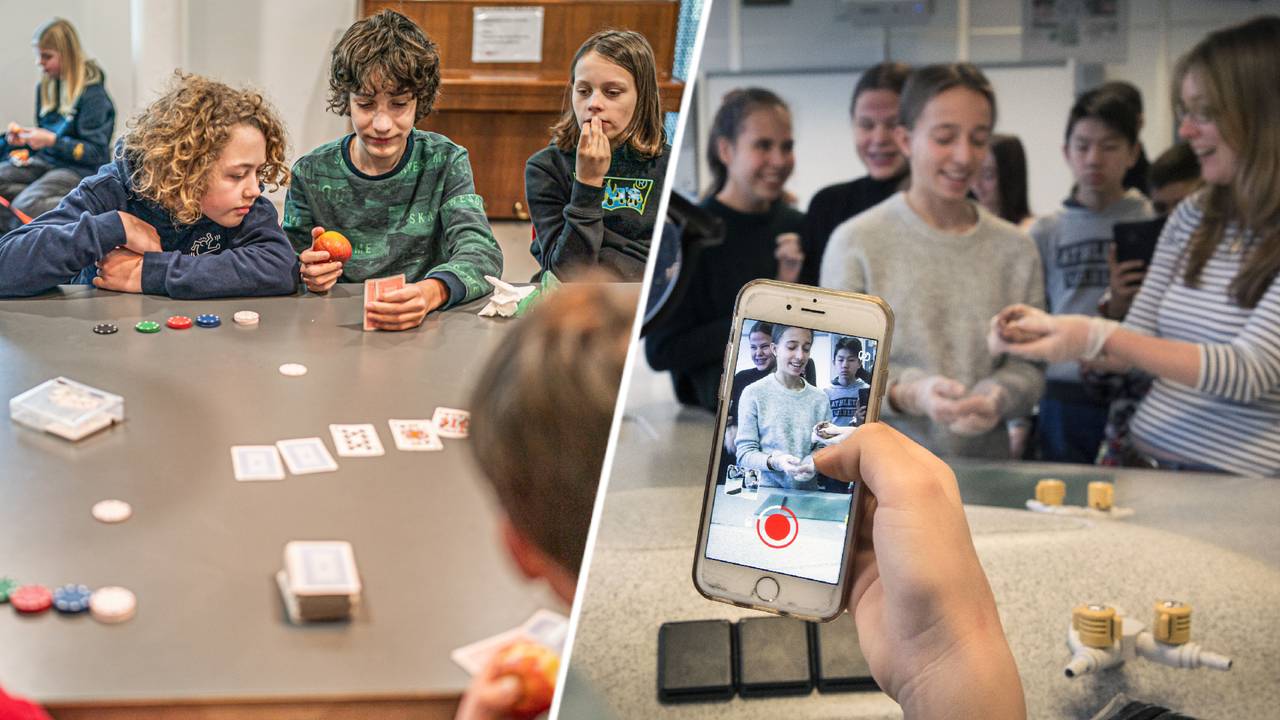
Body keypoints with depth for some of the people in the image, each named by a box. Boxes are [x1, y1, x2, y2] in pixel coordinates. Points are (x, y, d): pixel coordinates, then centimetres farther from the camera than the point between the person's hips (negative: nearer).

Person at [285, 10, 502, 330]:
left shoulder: (445, 162, -2)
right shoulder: (312, 173, 0)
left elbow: (483, 253, -17)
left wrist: (431, 292, -39)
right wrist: (305, 274, -18)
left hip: (424, 329, -1)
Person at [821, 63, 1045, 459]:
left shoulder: (1016, 249, 9)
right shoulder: (855, 242, -1)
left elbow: (1028, 365, 8)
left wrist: (999, 397, -13)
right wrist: (908, 393, -20)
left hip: (985, 466, 4)